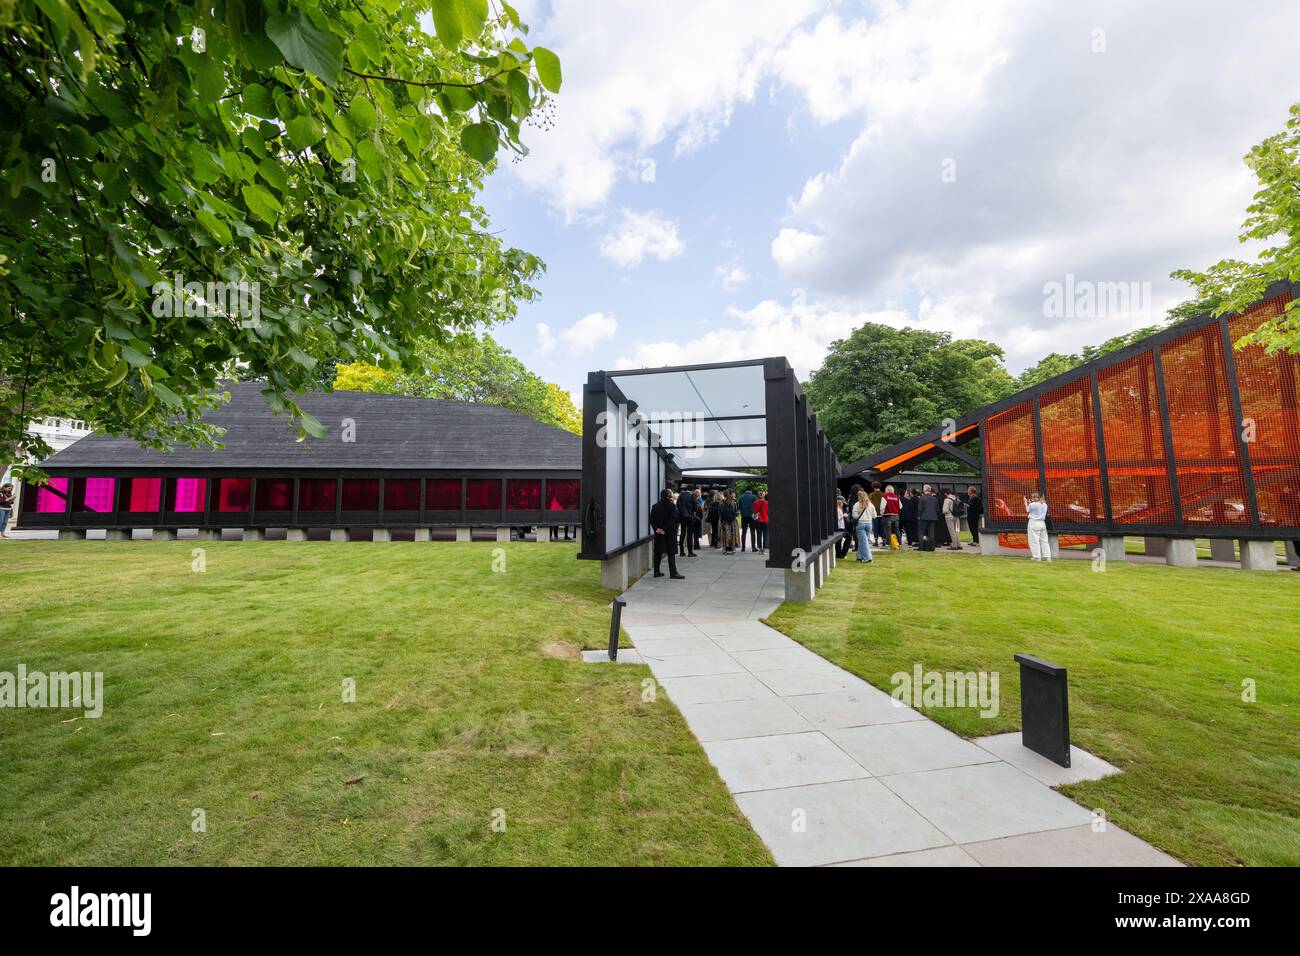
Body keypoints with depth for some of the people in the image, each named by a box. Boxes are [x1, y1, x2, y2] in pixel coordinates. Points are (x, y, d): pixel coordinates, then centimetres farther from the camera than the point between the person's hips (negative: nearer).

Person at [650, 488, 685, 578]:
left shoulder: (655, 507, 5)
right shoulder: (672, 506, -10)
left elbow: (652, 519, 0)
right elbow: (673, 520, -17)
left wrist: (656, 528, -7)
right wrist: (665, 529, -15)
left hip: (658, 533, 5)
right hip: (670, 533, -5)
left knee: (658, 552, 12)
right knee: (671, 553, -1)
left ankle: (656, 572, 16)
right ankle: (673, 573, 0)